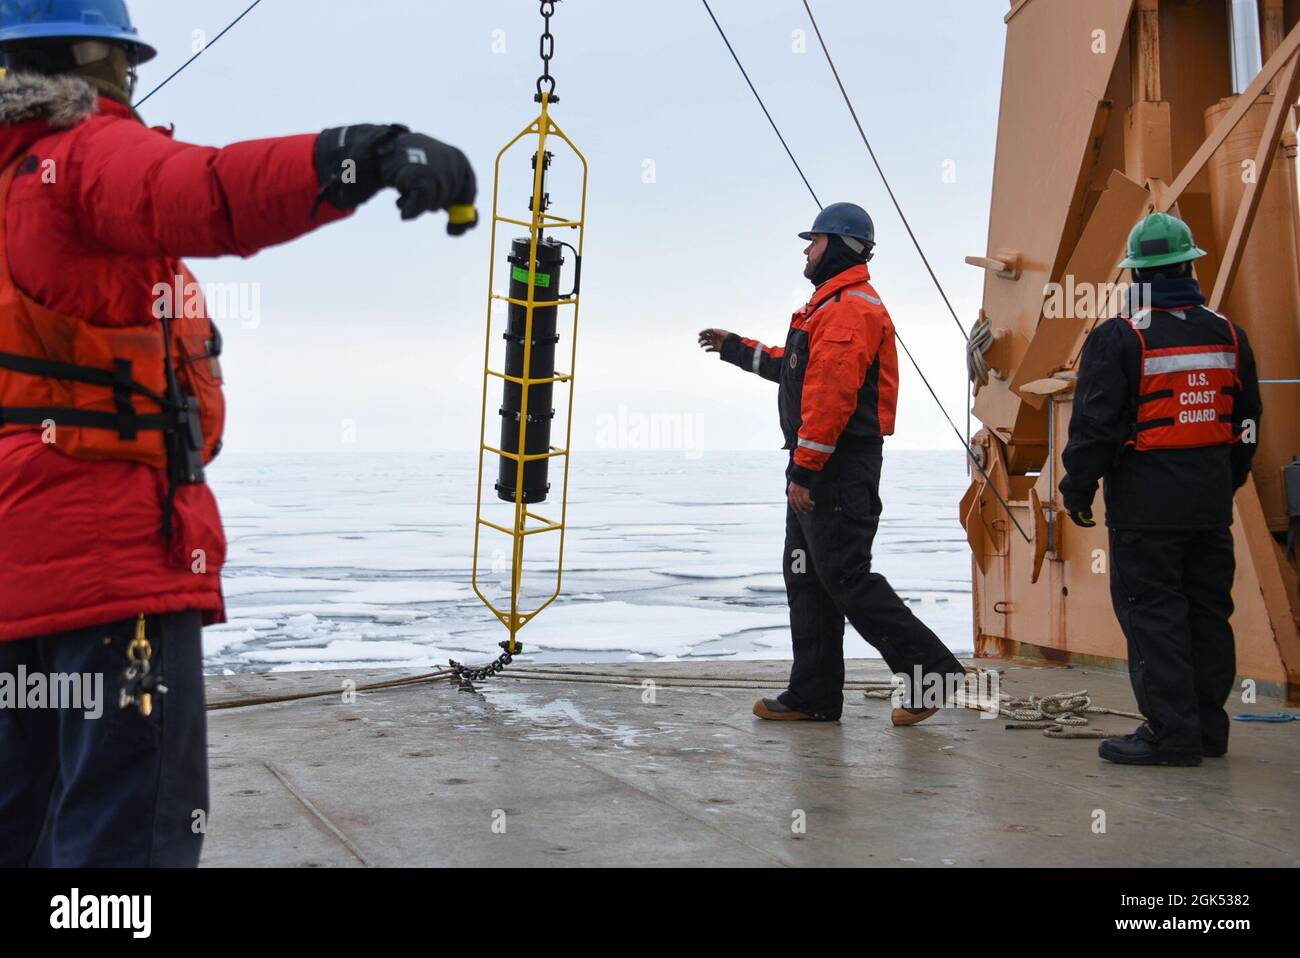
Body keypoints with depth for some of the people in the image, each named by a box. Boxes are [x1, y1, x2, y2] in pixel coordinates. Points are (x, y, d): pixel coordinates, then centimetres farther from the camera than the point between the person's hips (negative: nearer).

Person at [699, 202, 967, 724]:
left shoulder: (849, 308, -15)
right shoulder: (832, 305, 21)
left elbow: (832, 393, -23)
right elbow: (797, 367, 34)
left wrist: (805, 469, -25)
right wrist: (737, 348, 39)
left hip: (839, 467, -11)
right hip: (820, 467, 11)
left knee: (846, 577, -9)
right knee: (807, 578, 11)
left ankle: (931, 671, -1)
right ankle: (813, 696, 17)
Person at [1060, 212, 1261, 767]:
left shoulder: (1118, 340, -12)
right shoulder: (1228, 336, 7)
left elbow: (1094, 427, -13)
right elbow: (1248, 421, 15)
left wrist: (1077, 492, -2)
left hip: (1146, 505, -6)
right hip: (1212, 501, 6)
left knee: (1152, 615, -1)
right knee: (1208, 612, 13)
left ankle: (1171, 732, -2)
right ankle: (1208, 727, 22)